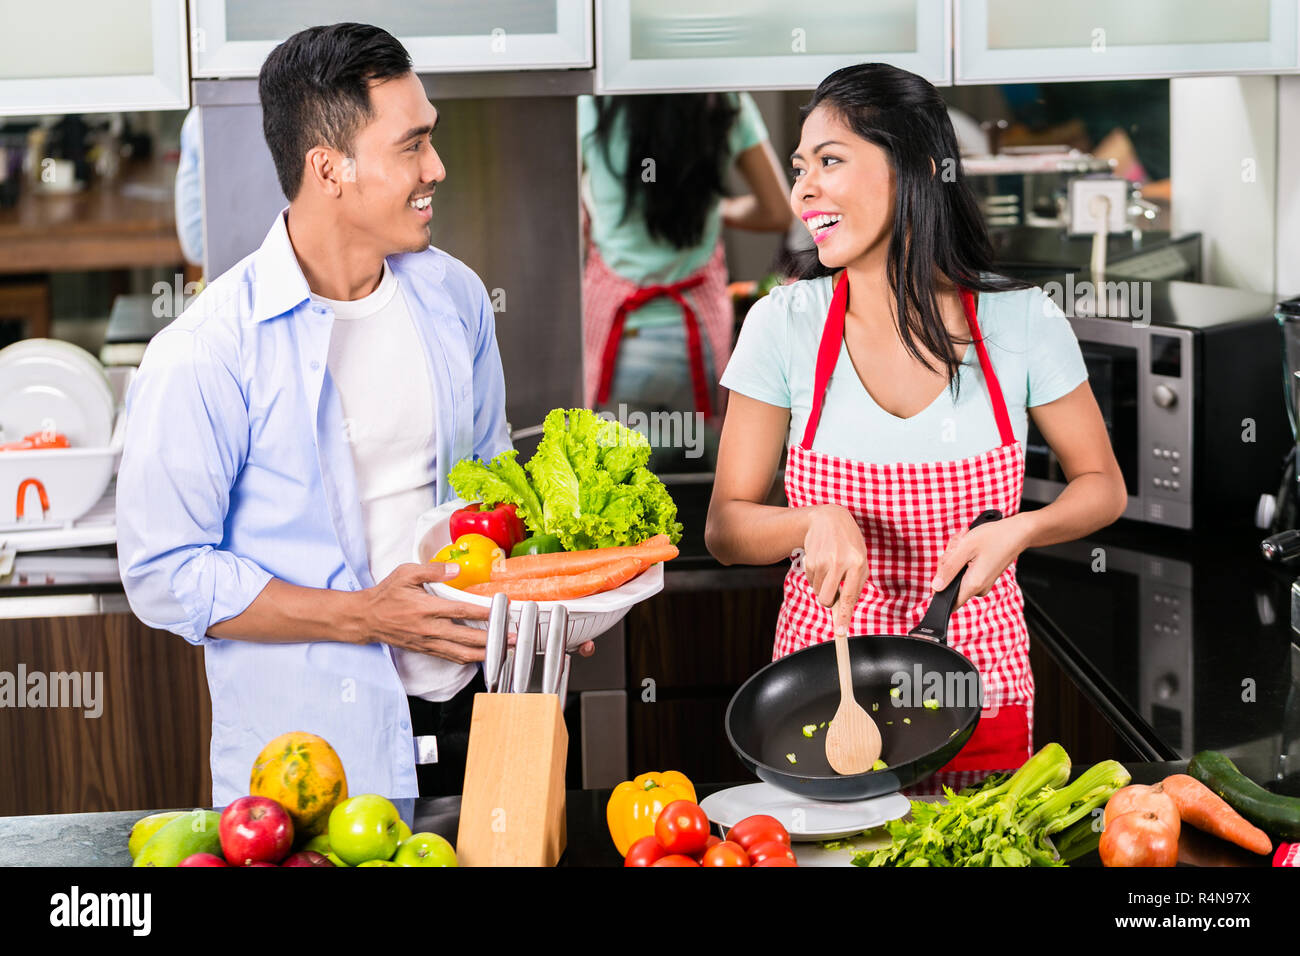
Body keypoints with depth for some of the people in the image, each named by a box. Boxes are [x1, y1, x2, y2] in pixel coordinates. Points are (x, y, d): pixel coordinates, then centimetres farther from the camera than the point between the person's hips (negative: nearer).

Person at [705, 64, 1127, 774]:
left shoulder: (1020, 321, -9)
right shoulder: (784, 323, -8)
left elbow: (1102, 487, 4)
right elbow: (725, 528, -3)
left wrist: (1020, 530, -16)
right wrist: (818, 522, -23)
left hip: (977, 694, 0)